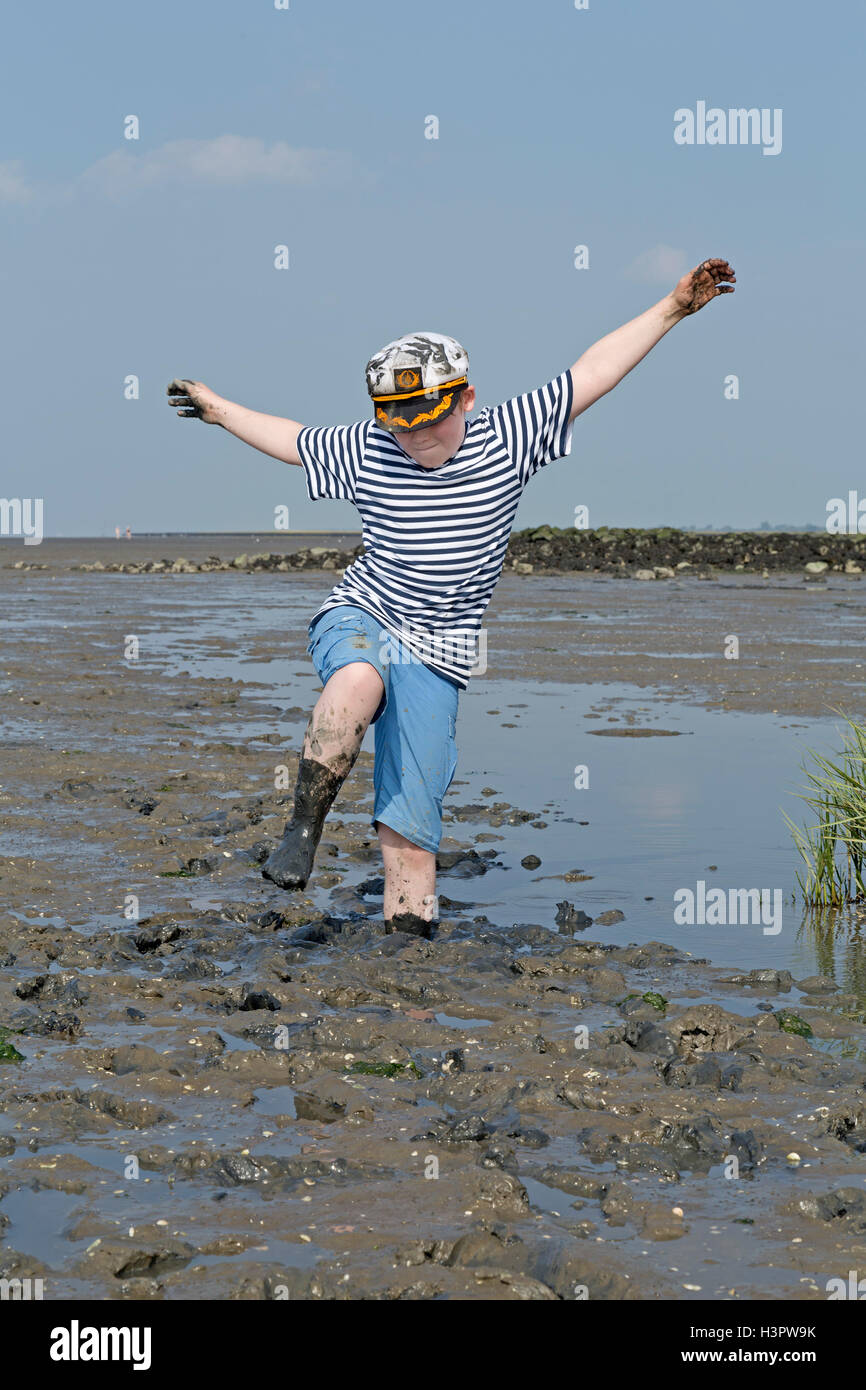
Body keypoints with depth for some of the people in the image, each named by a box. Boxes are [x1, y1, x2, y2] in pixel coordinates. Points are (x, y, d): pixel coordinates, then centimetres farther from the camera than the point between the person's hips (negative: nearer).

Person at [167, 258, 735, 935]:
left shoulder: (506, 438, -1)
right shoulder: (366, 449, 2)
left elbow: (591, 373, 1)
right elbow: (294, 441, 22)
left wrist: (673, 308, 1)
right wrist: (221, 410, 33)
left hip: (436, 655, 0)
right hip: (359, 618, 0)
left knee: (411, 824, -6)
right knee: (359, 679, -38)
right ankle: (304, 828, -26)